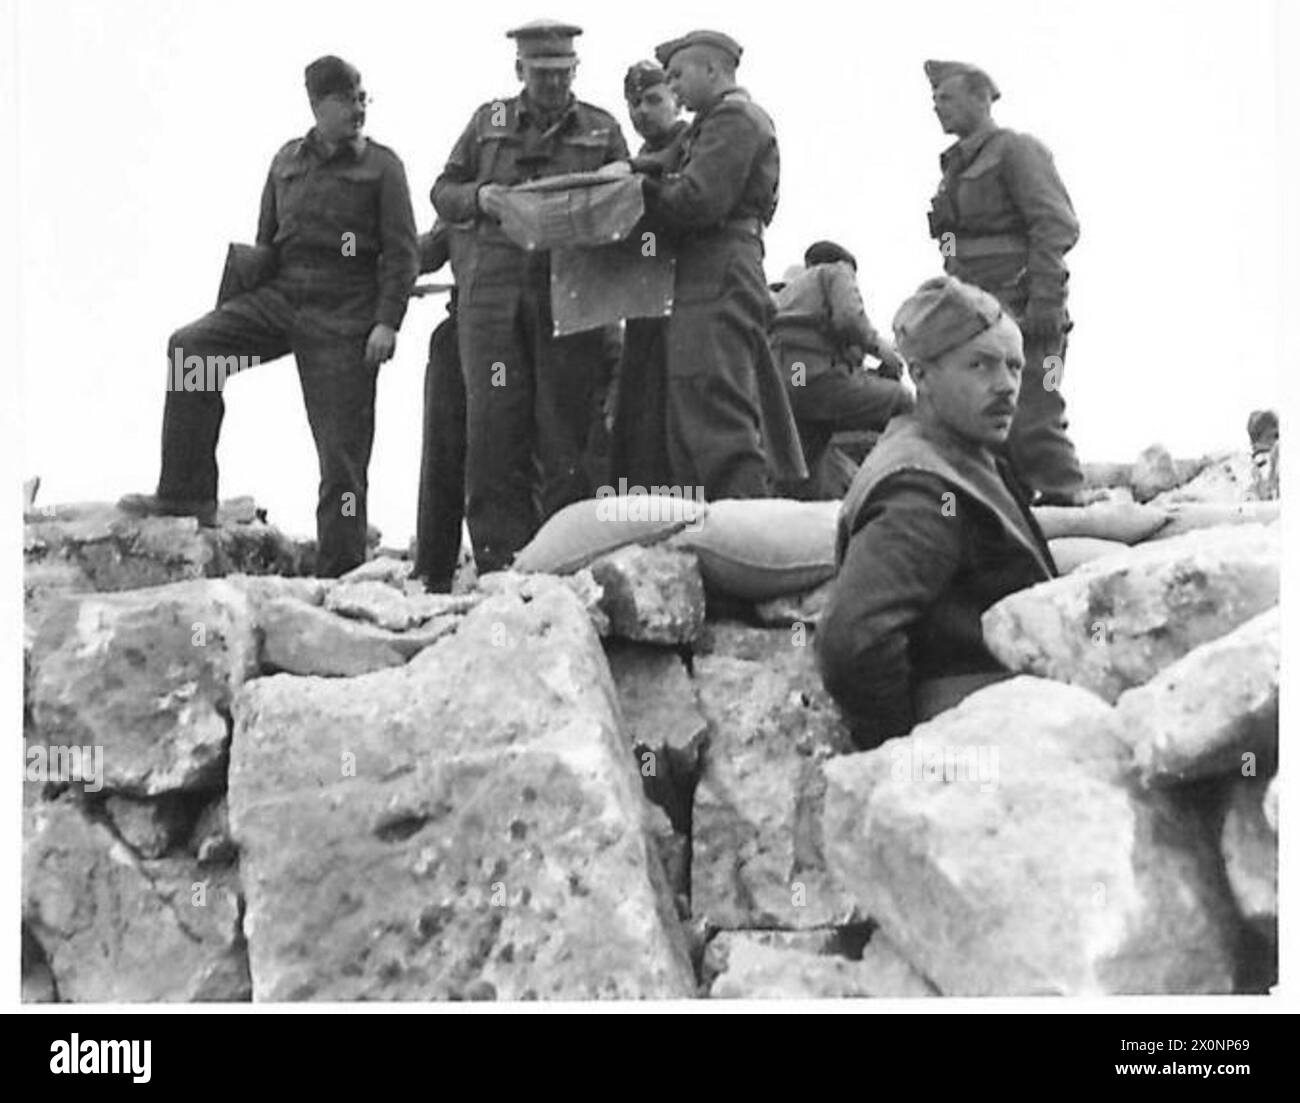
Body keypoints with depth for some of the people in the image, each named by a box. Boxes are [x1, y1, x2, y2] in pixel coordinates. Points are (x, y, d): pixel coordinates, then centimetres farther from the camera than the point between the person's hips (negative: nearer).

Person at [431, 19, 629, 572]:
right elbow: (442, 192, 17)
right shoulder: (489, 121, 15)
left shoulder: (601, 131, 12)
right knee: (493, 427, -5)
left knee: (565, 429, -3)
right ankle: (500, 564, -3)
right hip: (492, 291, 1)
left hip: (569, 293, -1)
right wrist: (478, 196, -4)